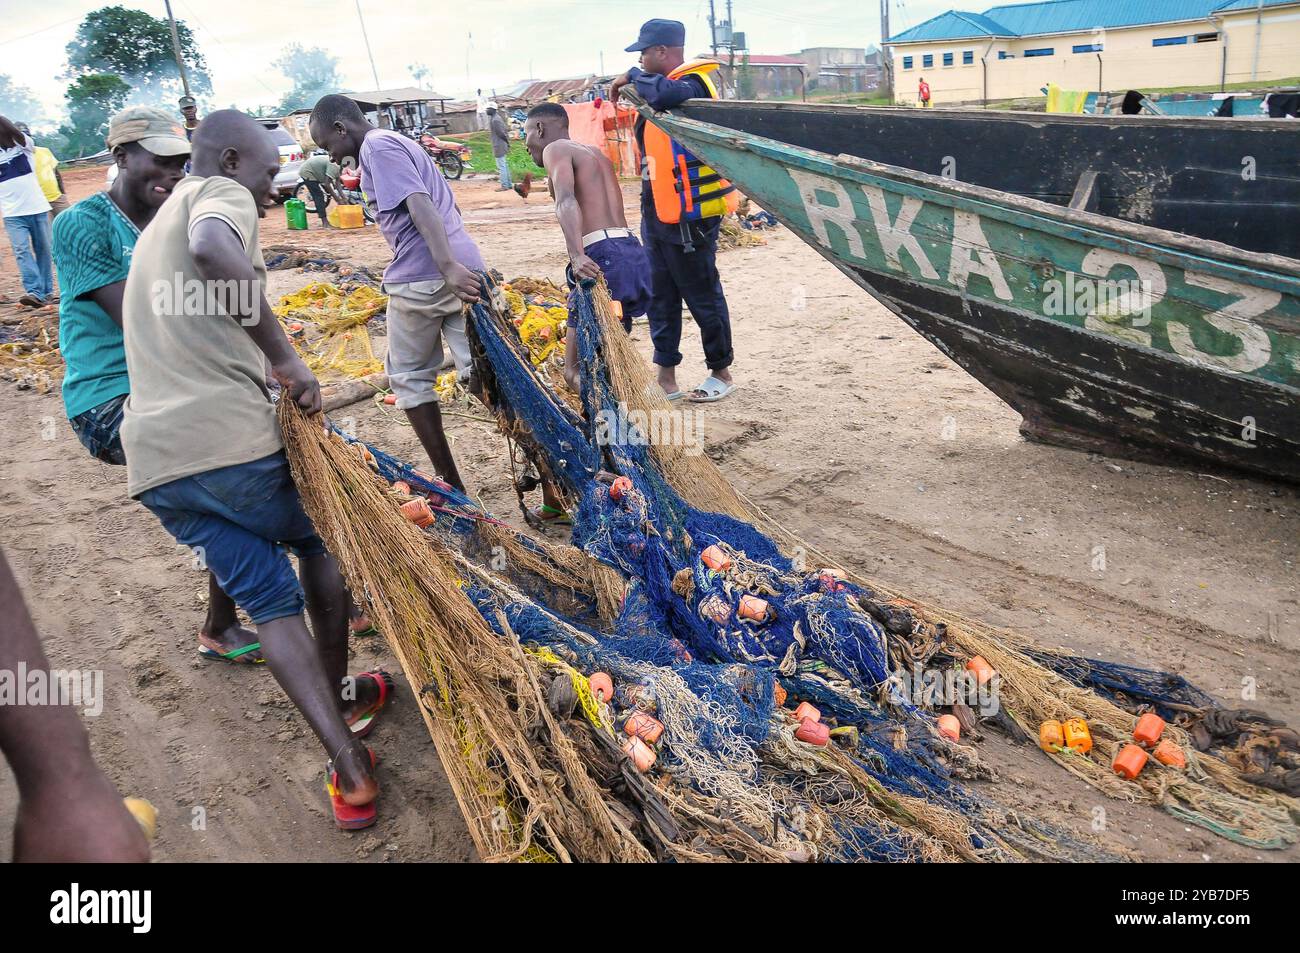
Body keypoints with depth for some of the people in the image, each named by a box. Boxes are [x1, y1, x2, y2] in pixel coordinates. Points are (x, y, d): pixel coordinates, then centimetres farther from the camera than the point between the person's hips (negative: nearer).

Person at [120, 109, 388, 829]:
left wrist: (266, 369, 32)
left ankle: (349, 765, 3)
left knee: (268, 598, 10)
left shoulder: (156, 227, 30)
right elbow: (214, 251, -25)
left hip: (153, 460, 7)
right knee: (318, 541, 21)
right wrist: (286, 358, -20)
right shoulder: (220, 193, 1)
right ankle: (340, 697, 33)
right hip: (229, 439, -7)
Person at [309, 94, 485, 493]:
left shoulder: (377, 146, -5)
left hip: (421, 277, -8)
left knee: (410, 377, 9)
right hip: (464, 270, 8)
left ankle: (451, 483, 12)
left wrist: (446, 266, -32)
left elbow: (420, 205, -20)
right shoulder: (401, 142, 24)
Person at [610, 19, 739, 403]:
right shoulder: (668, 86, 15)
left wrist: (633, 77, -21)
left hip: (689, 216, -10)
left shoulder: (690, 84, -14)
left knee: (702, 296, 1)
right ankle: (666, 378, 18)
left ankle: (721, 373, 16)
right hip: (658, 213, 10)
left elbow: (664, 94, -37)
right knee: (660, 297, 11)